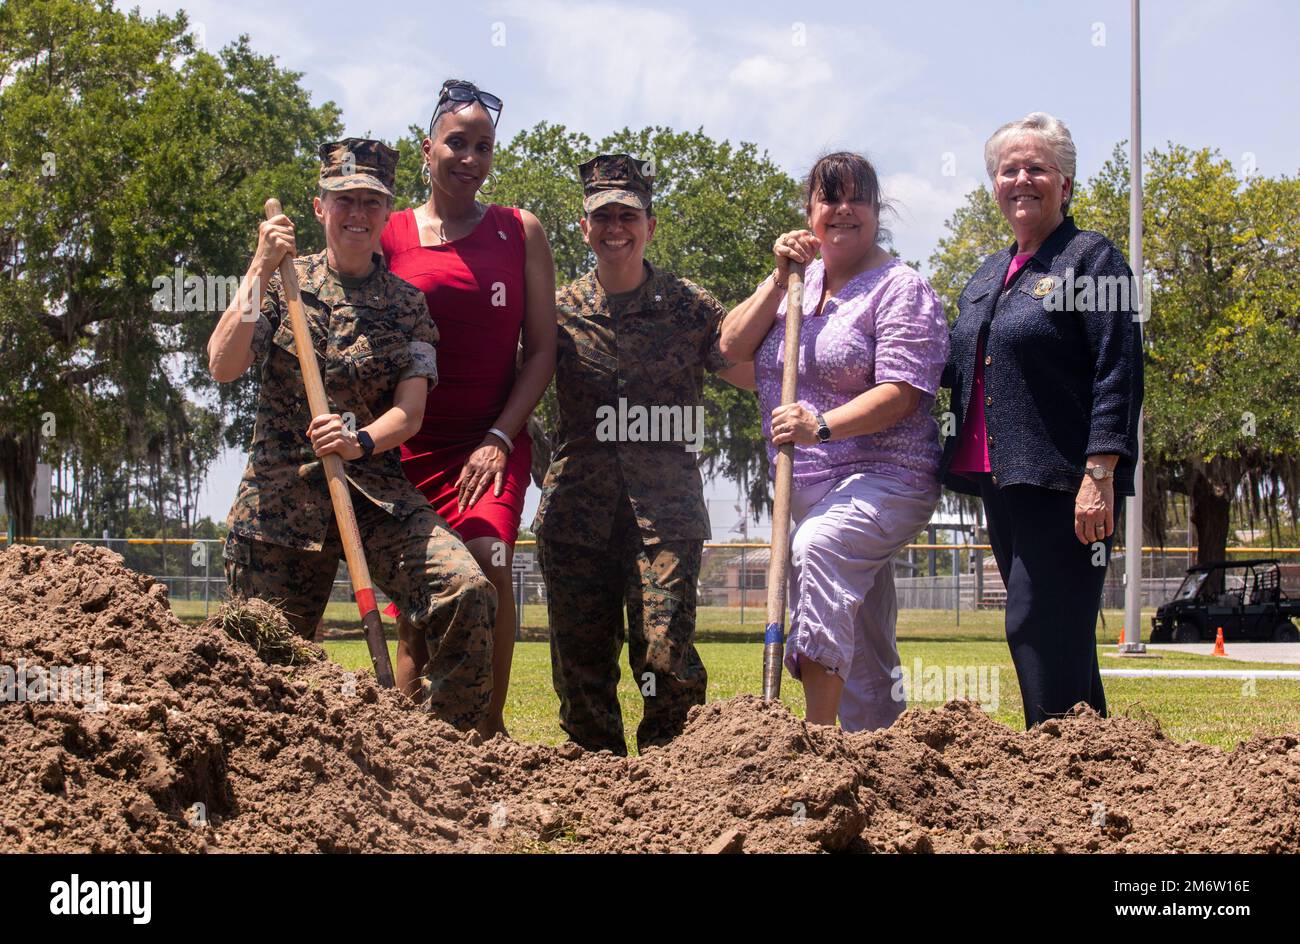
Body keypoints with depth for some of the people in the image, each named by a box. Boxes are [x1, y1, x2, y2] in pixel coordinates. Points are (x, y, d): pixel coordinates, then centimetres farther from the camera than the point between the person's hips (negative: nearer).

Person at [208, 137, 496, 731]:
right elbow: (222, 366, -7)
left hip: (377, 490, 0)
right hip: (279, 492, 0)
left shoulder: (407, 304, 9)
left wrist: (359, 442, -23)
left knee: (468, 593, -23)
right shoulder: (283, 283, 7)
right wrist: (261, 271, -12)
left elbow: (409, 413, -1)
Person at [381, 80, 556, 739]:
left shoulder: (520, 232, 7)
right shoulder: (389, 234, 6)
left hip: (491, 439, -1)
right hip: (410, 441, 1)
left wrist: (500, 438, -6)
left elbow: (542, 347, 5)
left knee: (488, 559, -24)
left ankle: (490, 730, -12)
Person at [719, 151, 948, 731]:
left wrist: (821, 426, -27)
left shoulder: (900, 289, -4)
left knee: (818, 547, -36)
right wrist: (781, 278, -4)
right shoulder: (796, 281, 15)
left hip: (884, 480, -7)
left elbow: (899, 394, -14)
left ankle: (818, 734, -40)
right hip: (805, 488, 7)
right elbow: (733, 348, 5)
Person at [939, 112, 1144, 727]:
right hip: (1001, 480, 8)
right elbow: (959, 373, 25)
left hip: (1063, 483, -8)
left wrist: (1099, 475, -20)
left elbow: (1118, 375, -12)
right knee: (1060, 636, 11)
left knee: (1040, 630, -12)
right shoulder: (987, 277, 19)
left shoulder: (1091, 259, -4)